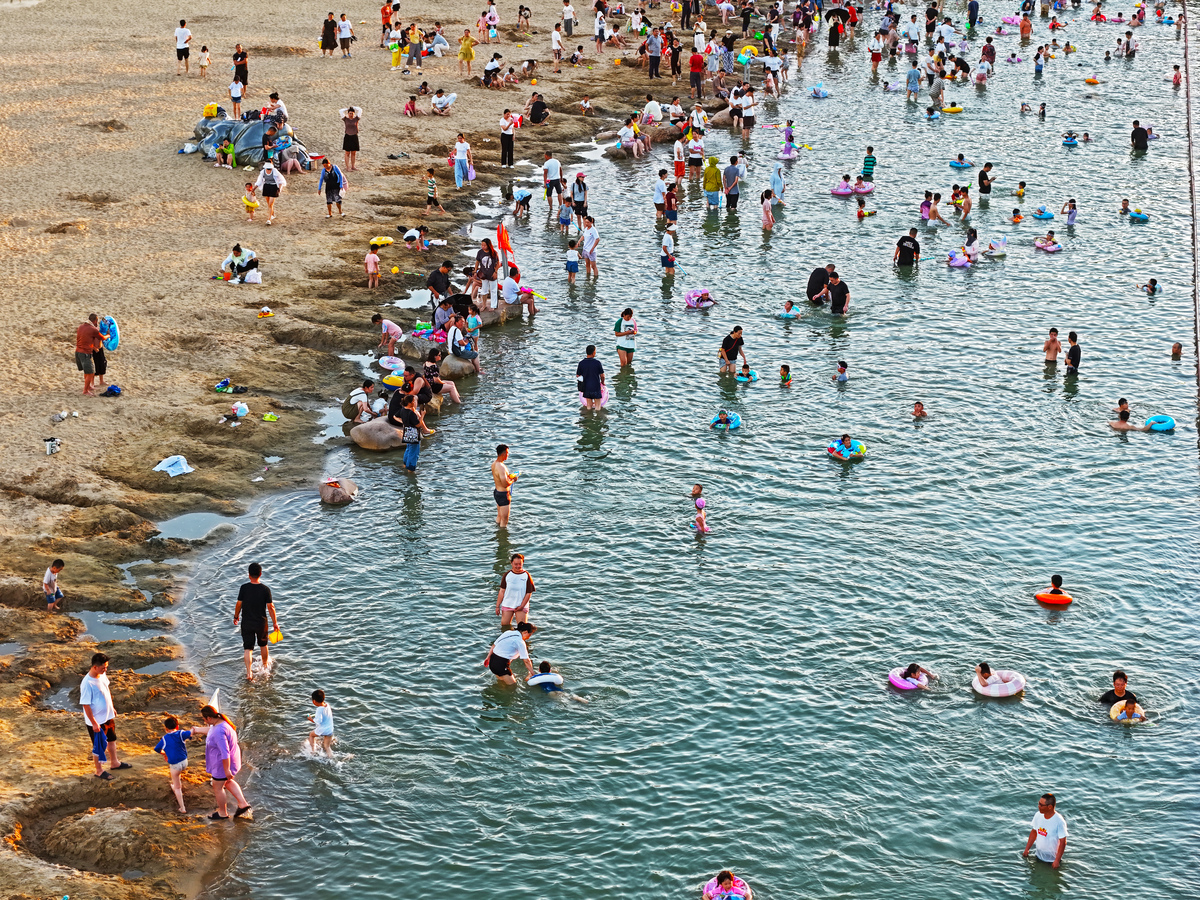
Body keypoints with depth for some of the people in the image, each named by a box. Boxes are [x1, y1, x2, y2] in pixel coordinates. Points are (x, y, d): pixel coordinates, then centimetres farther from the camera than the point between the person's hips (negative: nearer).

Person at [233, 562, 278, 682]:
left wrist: (236, 616, 12)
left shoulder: (244, 588, -13)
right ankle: (265, 666, 43)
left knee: (247, 648, 4)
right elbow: (270, 607, -10)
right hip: (261, 622, 0)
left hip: (246, 623, 0)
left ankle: (249, 673, -7)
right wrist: (275, 622, 0)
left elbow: (239, 604, -6)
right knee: (263, 645, 24)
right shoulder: (265, 589, -13)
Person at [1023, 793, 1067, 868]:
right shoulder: (1038, 815, -7)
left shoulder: (1059, 821, -25)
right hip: (1038, 856, 6)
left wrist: (1057, 860, -22)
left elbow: (1063, 842, -21)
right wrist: (1027, 849, 6)